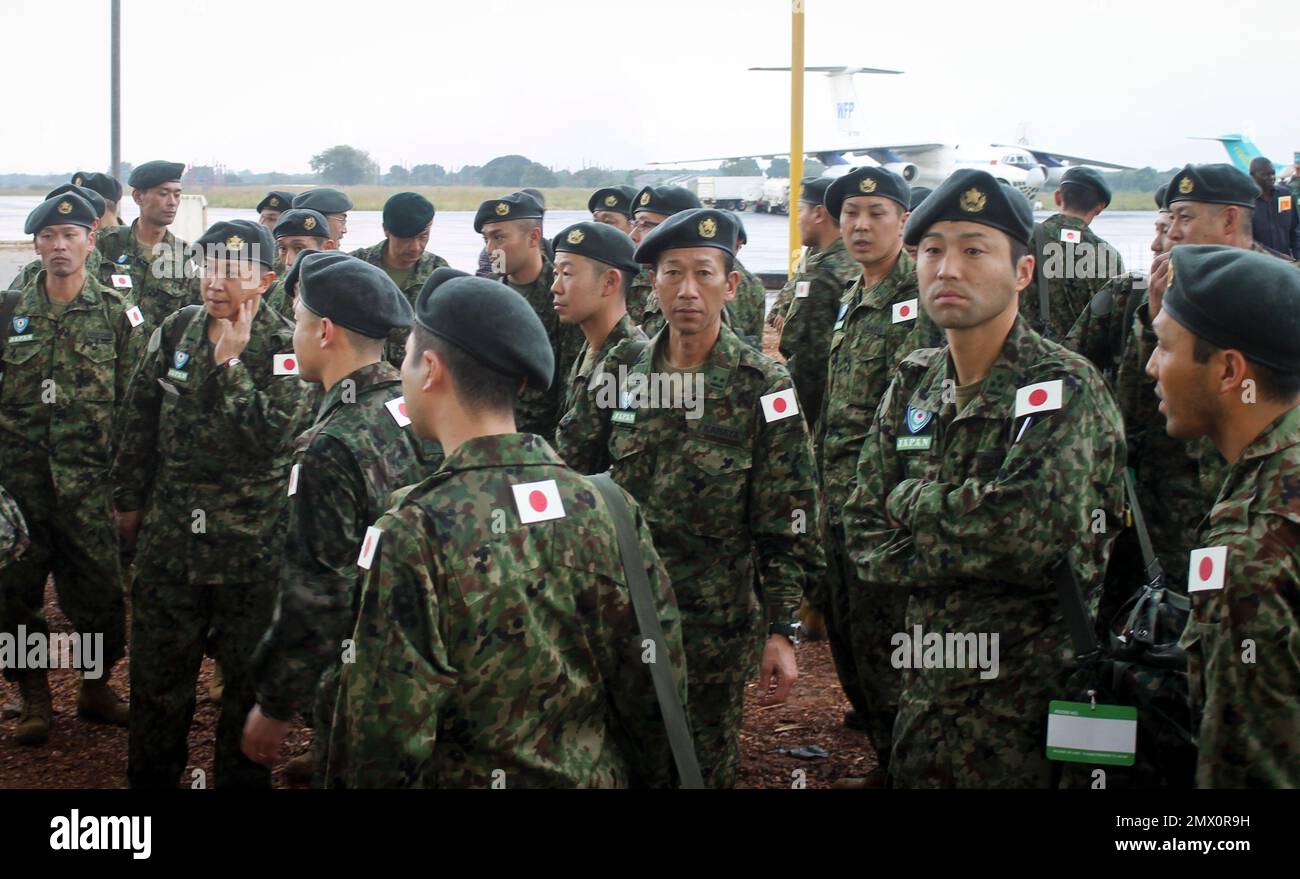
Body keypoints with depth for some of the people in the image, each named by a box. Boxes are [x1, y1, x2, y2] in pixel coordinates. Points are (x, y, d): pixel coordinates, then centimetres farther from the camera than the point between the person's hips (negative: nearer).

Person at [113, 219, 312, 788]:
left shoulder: (287, 349, -12)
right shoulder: (176, 331, 2)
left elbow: (270, 436, -25)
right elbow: (139, 420, 12)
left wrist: (231, 361, -24)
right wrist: (129, 499, 15)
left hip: (253, 543, -4)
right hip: (170, 533, 4)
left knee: (248, 675, 8)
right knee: (156, 671, 13)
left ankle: (241, 777, 24)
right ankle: (150, 776, 30)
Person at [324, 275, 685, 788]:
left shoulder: (416, 532, -21)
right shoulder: (609, 509, -8)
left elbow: (388, 731, -21)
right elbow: (659, 683, -3)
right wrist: (648, 778, 11)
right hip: (599, 775, 4)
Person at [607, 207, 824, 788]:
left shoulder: (763, 387, -10)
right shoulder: (627, 376, 2)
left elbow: (788, 528, -9)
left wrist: (783, 631, -13)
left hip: (716, 624, -3)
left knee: (706, 764, 10)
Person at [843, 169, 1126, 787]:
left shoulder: (1064, 388, -13)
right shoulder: (913, 385, 6)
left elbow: (1027, 523, -29)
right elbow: (865, 539, 2)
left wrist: (912, 501, -13)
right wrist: (970, 555, -15)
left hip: (1029, 698, -6)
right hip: (926, 684, 6)